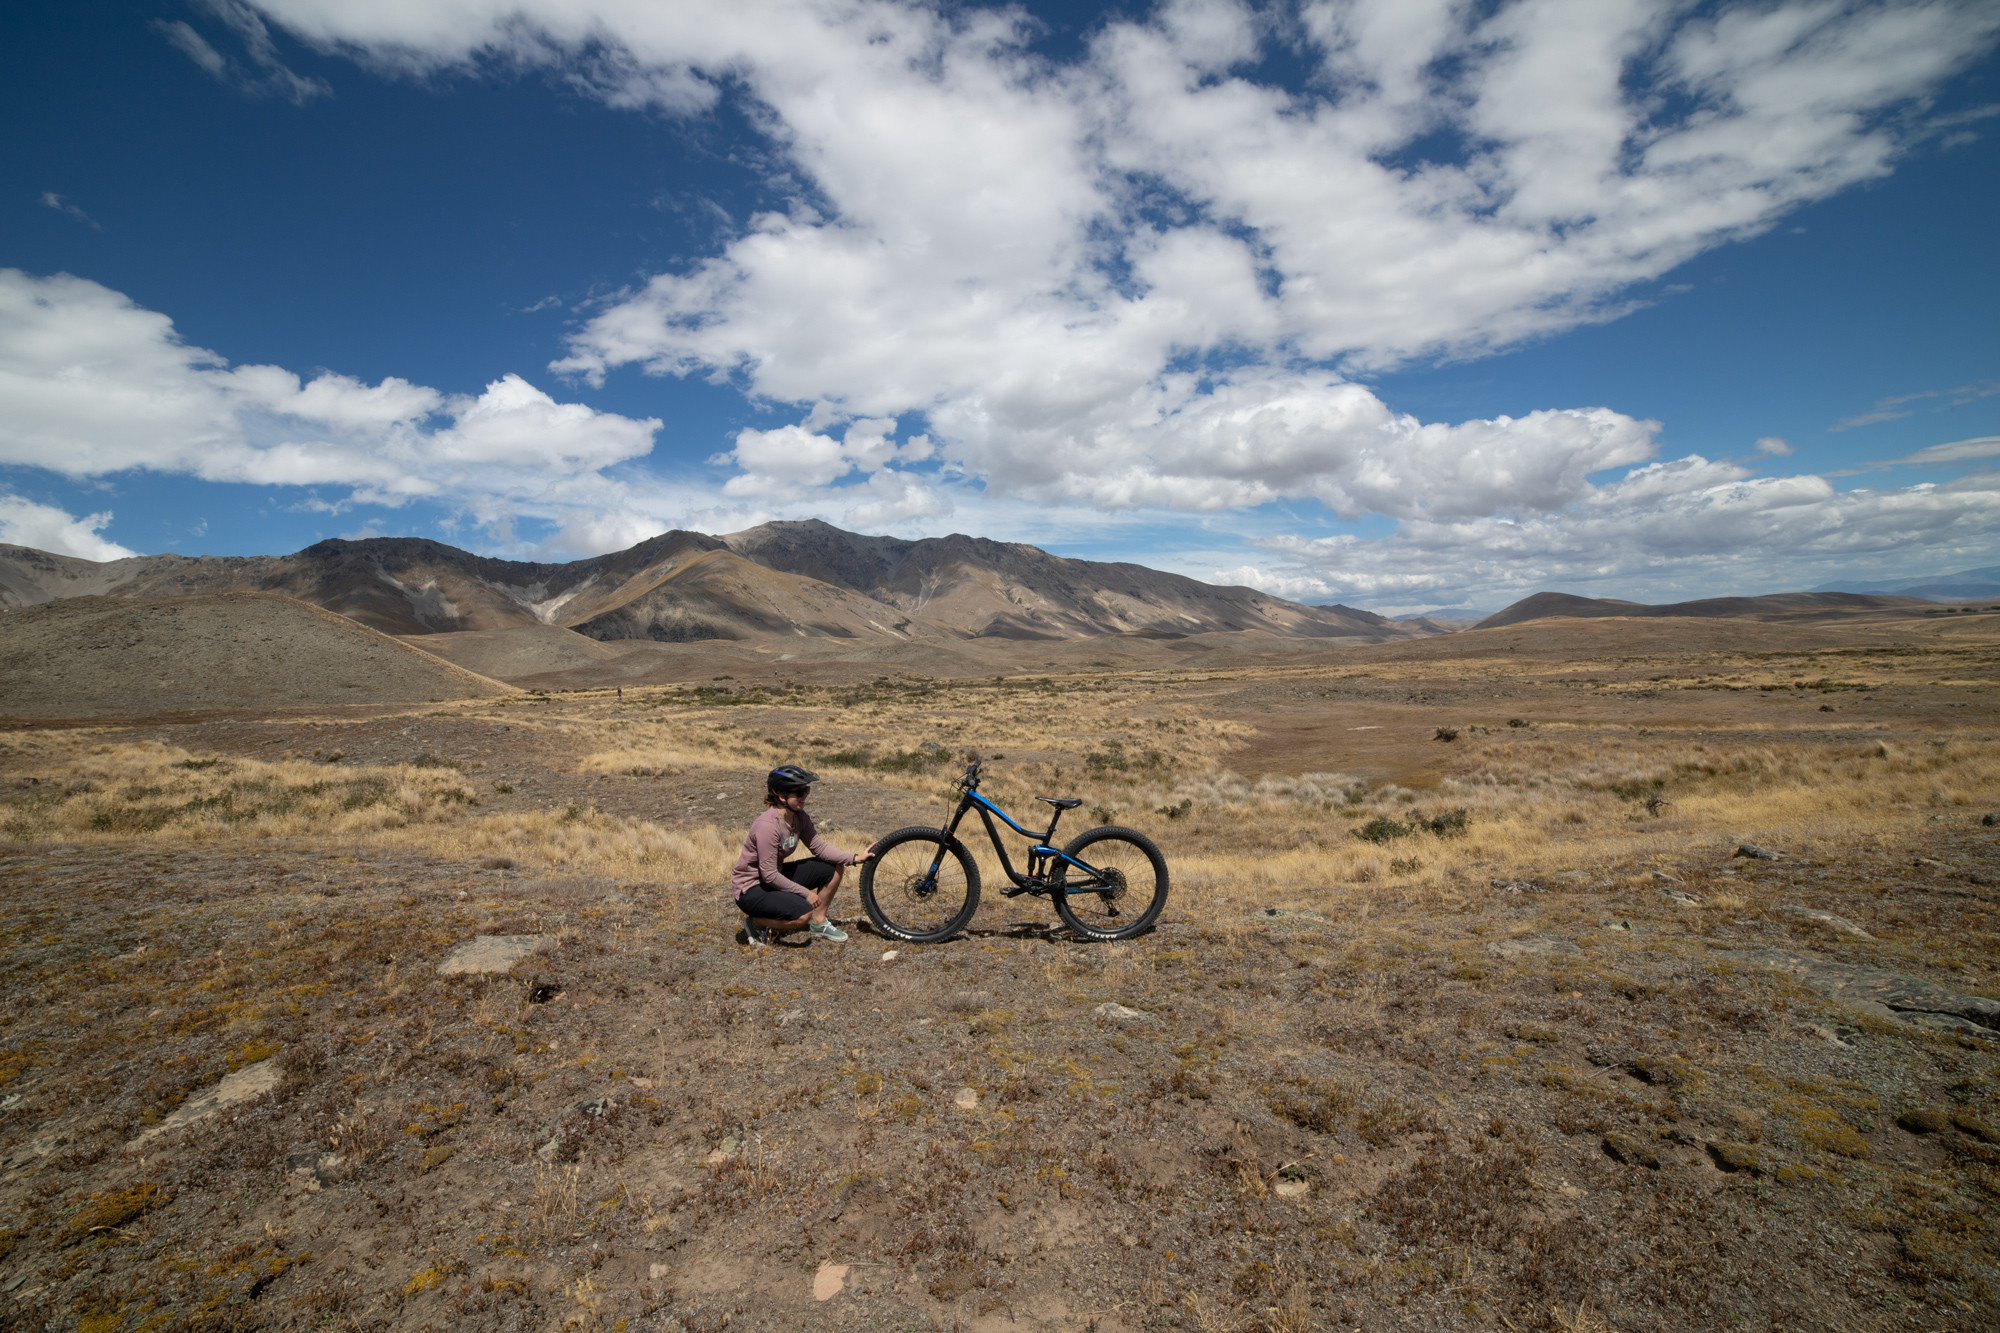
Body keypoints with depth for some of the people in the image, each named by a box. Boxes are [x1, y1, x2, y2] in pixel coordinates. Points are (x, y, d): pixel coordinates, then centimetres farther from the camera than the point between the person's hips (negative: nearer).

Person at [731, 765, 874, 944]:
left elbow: (819, 847, 0)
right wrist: (805, 893, -20)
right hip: (751, 889, -9)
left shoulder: (799, 817, -5)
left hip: (776, 875, 9)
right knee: (803, 912, -31)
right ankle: (756, 922, -3)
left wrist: (855, 858, -11)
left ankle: (818, 923, 13)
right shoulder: (768, 825, -29)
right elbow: (769, 875, -27)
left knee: (835, 866, 0)